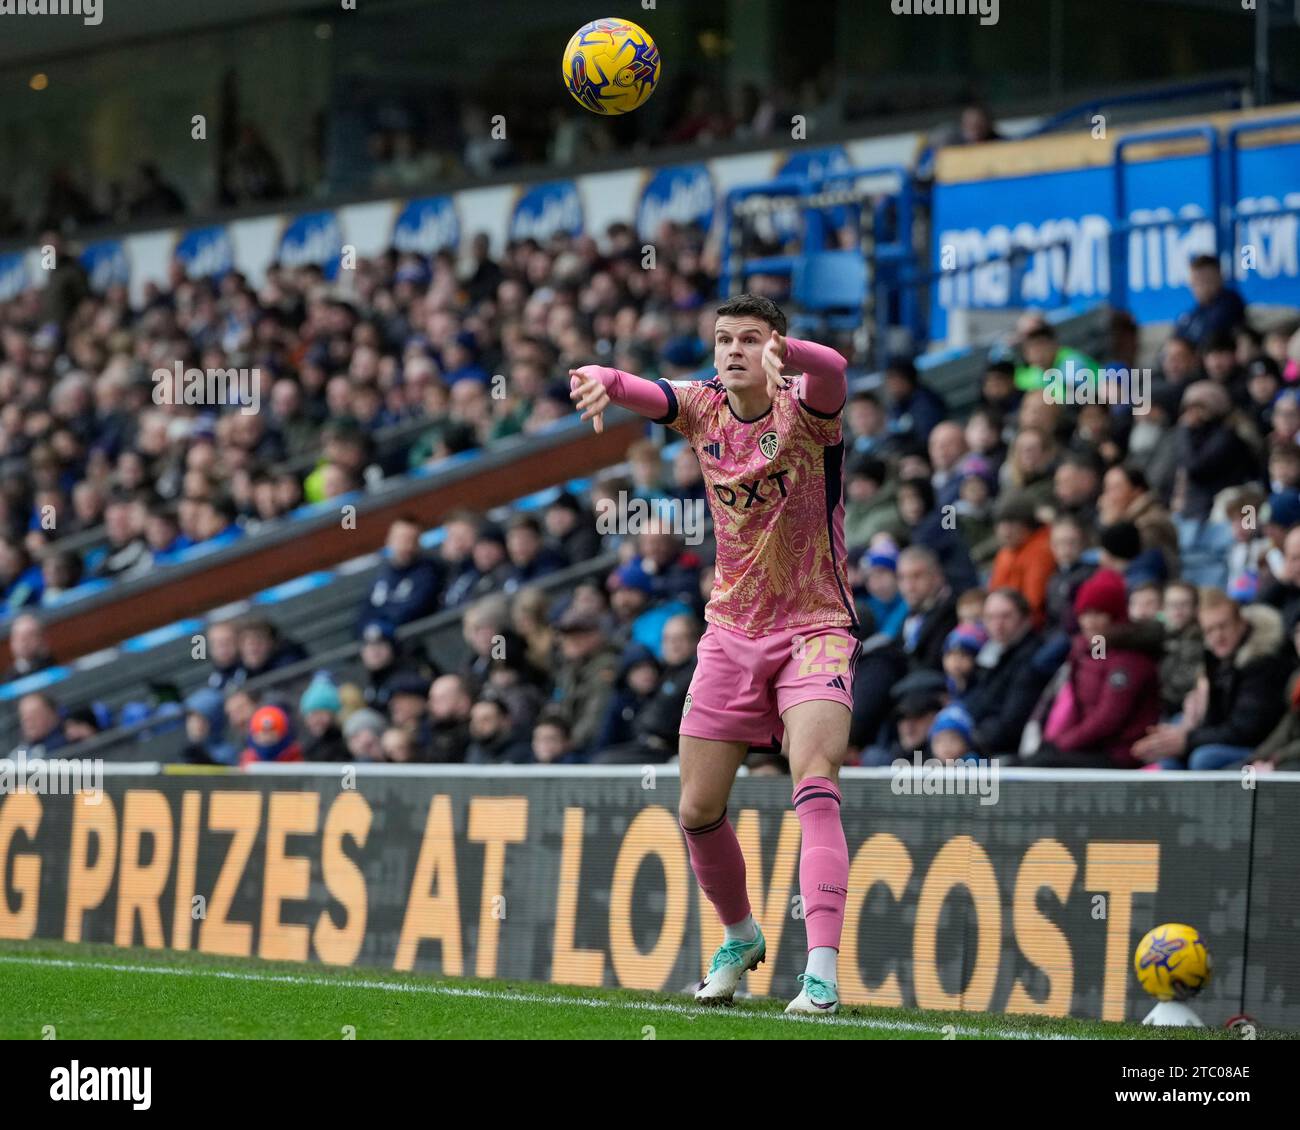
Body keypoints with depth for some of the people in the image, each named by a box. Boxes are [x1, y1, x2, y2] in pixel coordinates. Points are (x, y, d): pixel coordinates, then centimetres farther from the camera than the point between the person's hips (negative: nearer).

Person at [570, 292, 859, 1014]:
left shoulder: (805, 407, -13)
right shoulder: (704, 408, -1)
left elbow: (831, 372, -36)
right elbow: (637, 391, -18)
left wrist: (785, 354, -60)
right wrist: (601, 379, -43)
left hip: (813, 629, -5)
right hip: (731, 629, 5)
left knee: (815, 786, -24)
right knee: (698, 810, 7)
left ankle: (821, 972, -29)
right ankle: (739, 937, 33)